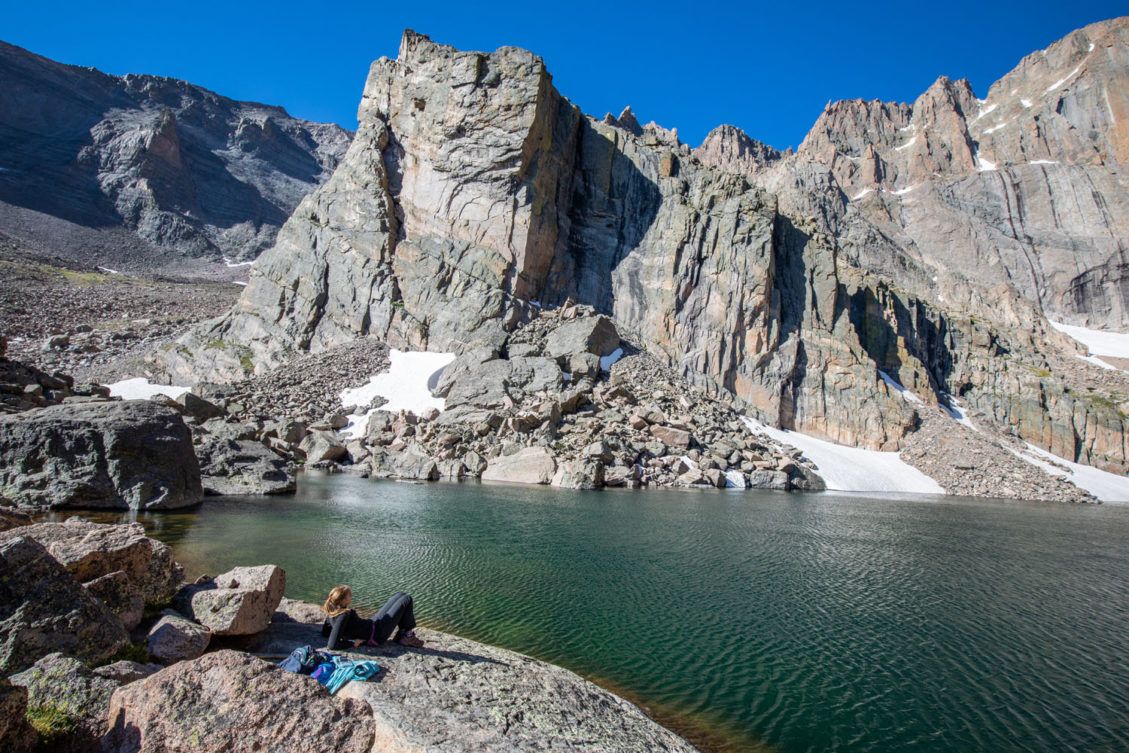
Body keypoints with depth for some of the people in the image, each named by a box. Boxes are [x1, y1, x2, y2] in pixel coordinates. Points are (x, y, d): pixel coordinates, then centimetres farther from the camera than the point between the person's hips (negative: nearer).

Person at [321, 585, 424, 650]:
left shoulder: (332, 612, -5)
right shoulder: (343, 616, -30)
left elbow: (324, 632, 11)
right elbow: (332, 645, -36)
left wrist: (347, 633, 4)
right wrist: (352, 643, -22)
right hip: (377, 634, -9)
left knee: (400, 595, 12)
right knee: (406, 599, -6)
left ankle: (402, 635, 13)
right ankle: (407, 636, 12)